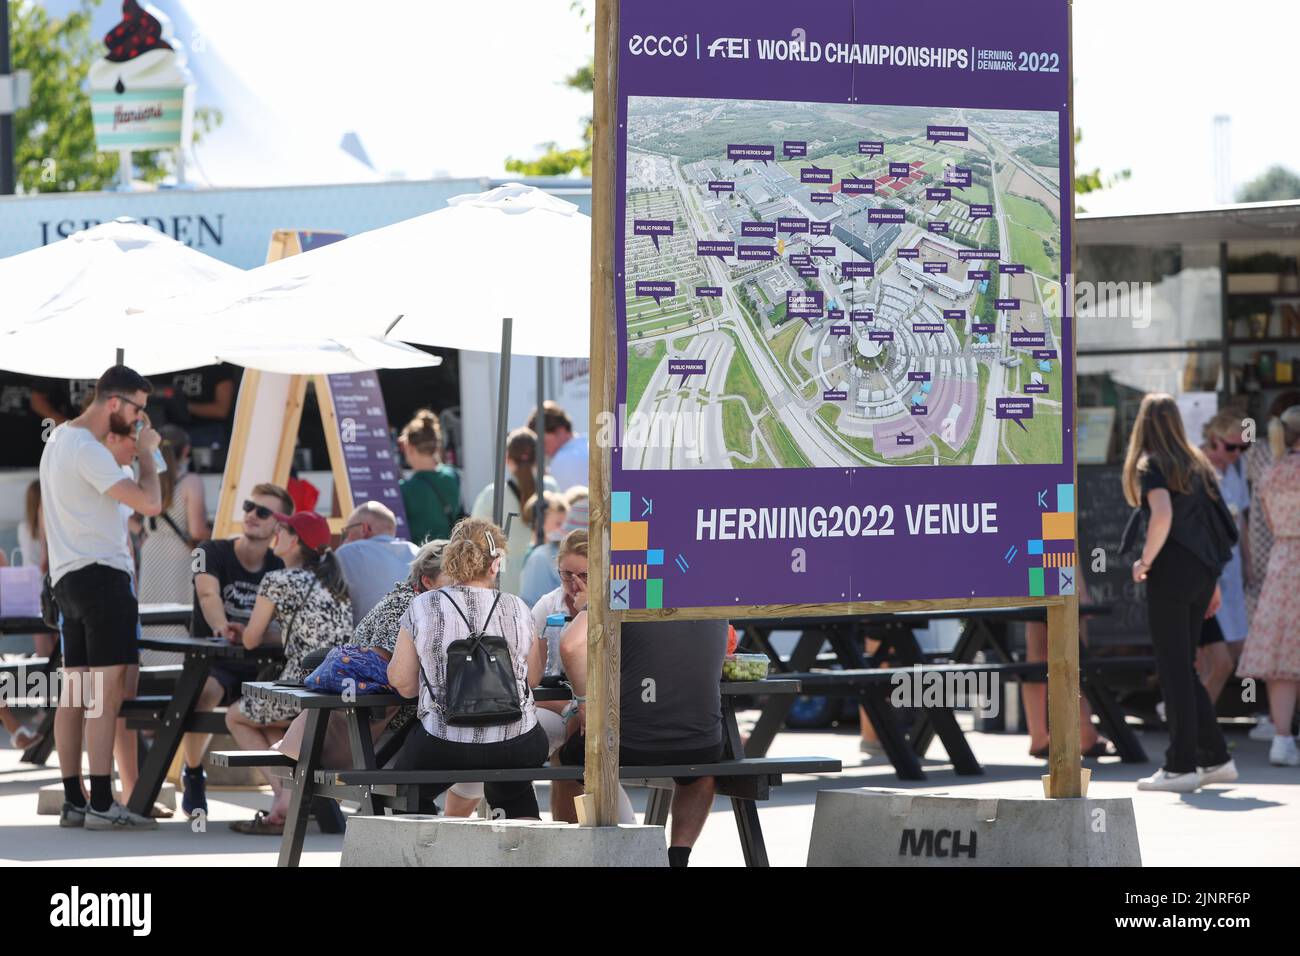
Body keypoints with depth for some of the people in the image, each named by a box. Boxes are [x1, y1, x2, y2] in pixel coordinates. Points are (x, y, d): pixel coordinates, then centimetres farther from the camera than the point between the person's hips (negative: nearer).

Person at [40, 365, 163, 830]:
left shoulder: (59, 438, 16)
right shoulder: (87, 450, -16)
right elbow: (149, 502, -21)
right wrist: (147, 452, -8)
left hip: (69, 577, 10)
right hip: (100, 574, -10)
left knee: (74, 693, 9)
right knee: (106, 692, -11)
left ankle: (73, 802, 11)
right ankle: (102, 804, -14)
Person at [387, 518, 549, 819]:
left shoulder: (422, 608, -5)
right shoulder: (517, 609, -2)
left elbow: (402, 682, -2)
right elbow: (533, 678, 8)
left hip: (442, 748, -1)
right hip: (515, 747, 2)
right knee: (516, 794, 31)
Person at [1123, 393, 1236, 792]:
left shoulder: (1151, 466, -6)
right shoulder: (1197, 465, 16)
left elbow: (1163, 515, -24)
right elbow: (1212, 523, 16)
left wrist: (1145, 561, -12)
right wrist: (1213, 581, 19)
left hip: (1172, 572, -7)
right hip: (1202, 572, 7)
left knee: (1174, 668, -3)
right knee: (1183, 667, 15)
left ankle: (1181, 767, -3)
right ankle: (1215, 759, 16)